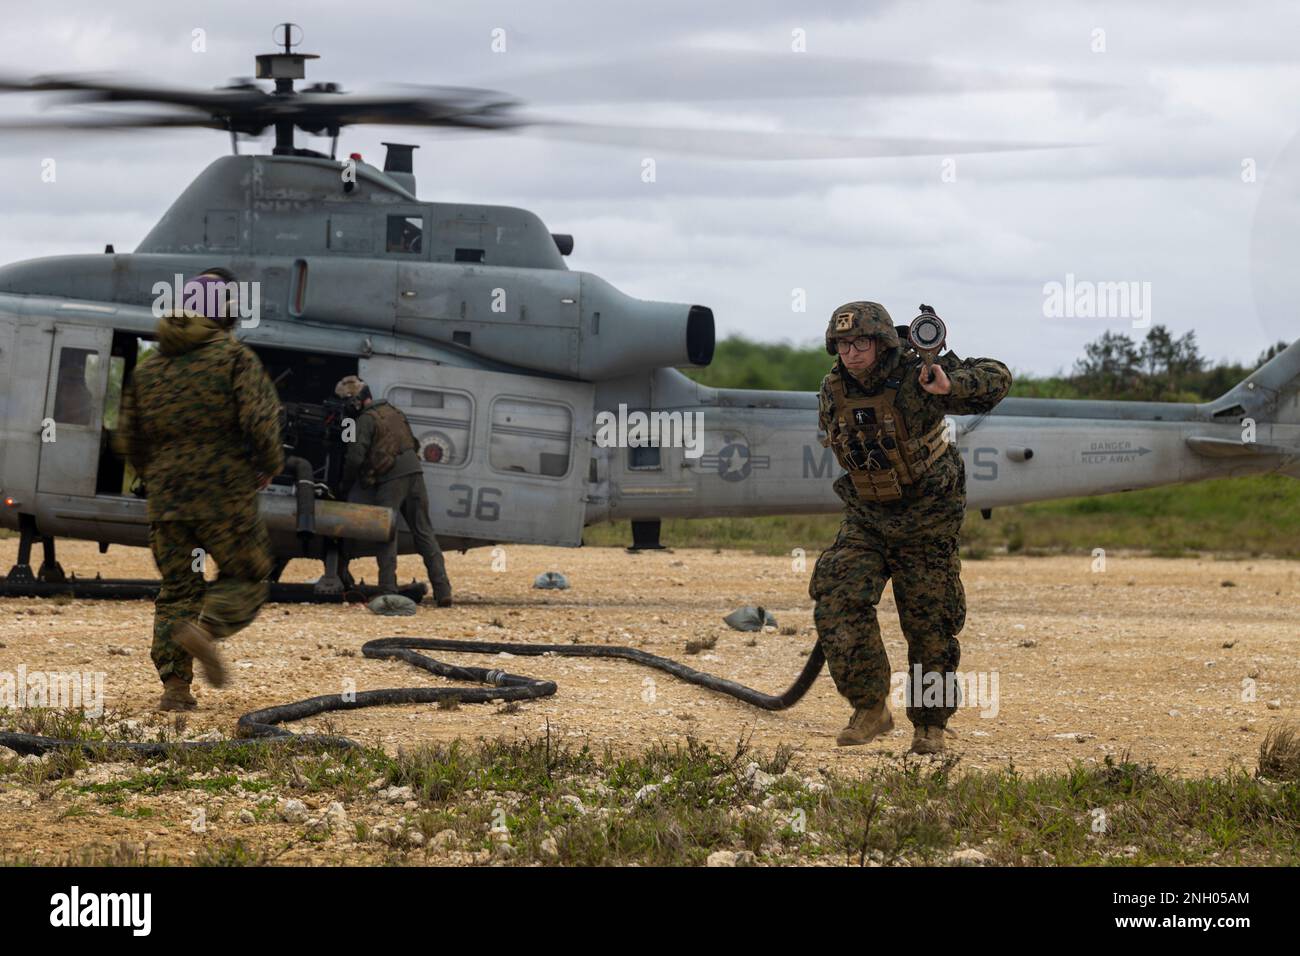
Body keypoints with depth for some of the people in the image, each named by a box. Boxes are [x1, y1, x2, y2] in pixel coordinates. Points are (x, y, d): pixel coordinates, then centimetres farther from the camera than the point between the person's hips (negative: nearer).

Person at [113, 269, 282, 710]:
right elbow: (260, 421, -16)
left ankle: (174, 685, 1)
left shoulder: (149, 366, 11)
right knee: (247, 578, 8)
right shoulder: (234, 357, -6)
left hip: (166, 500, 5)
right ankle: (205, 628, -20)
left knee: (177, 589, 10)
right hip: (226, 495, -5)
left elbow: (128, 439, 14)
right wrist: (269, 466, 1)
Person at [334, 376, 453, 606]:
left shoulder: (367, 420, -6)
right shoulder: (393, 411, 18)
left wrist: (344, 487, 0)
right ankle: (442, 590, -1)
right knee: (424, 532, 6)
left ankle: (388, 591, -9)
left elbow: (355, 457, -11)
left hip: (390, 479, -7)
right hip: (413, 472, 7)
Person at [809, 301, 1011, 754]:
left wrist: (949, 385, -38)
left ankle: (930, 723, 19)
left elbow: (996, 377, -21)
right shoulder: (833, 392, -4)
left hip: (926, 521, -4)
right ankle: (870, 708, -9)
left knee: (930, 623, 1)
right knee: (837, 599, -17)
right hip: (865, 520, 4)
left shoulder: (915, 378, -19)